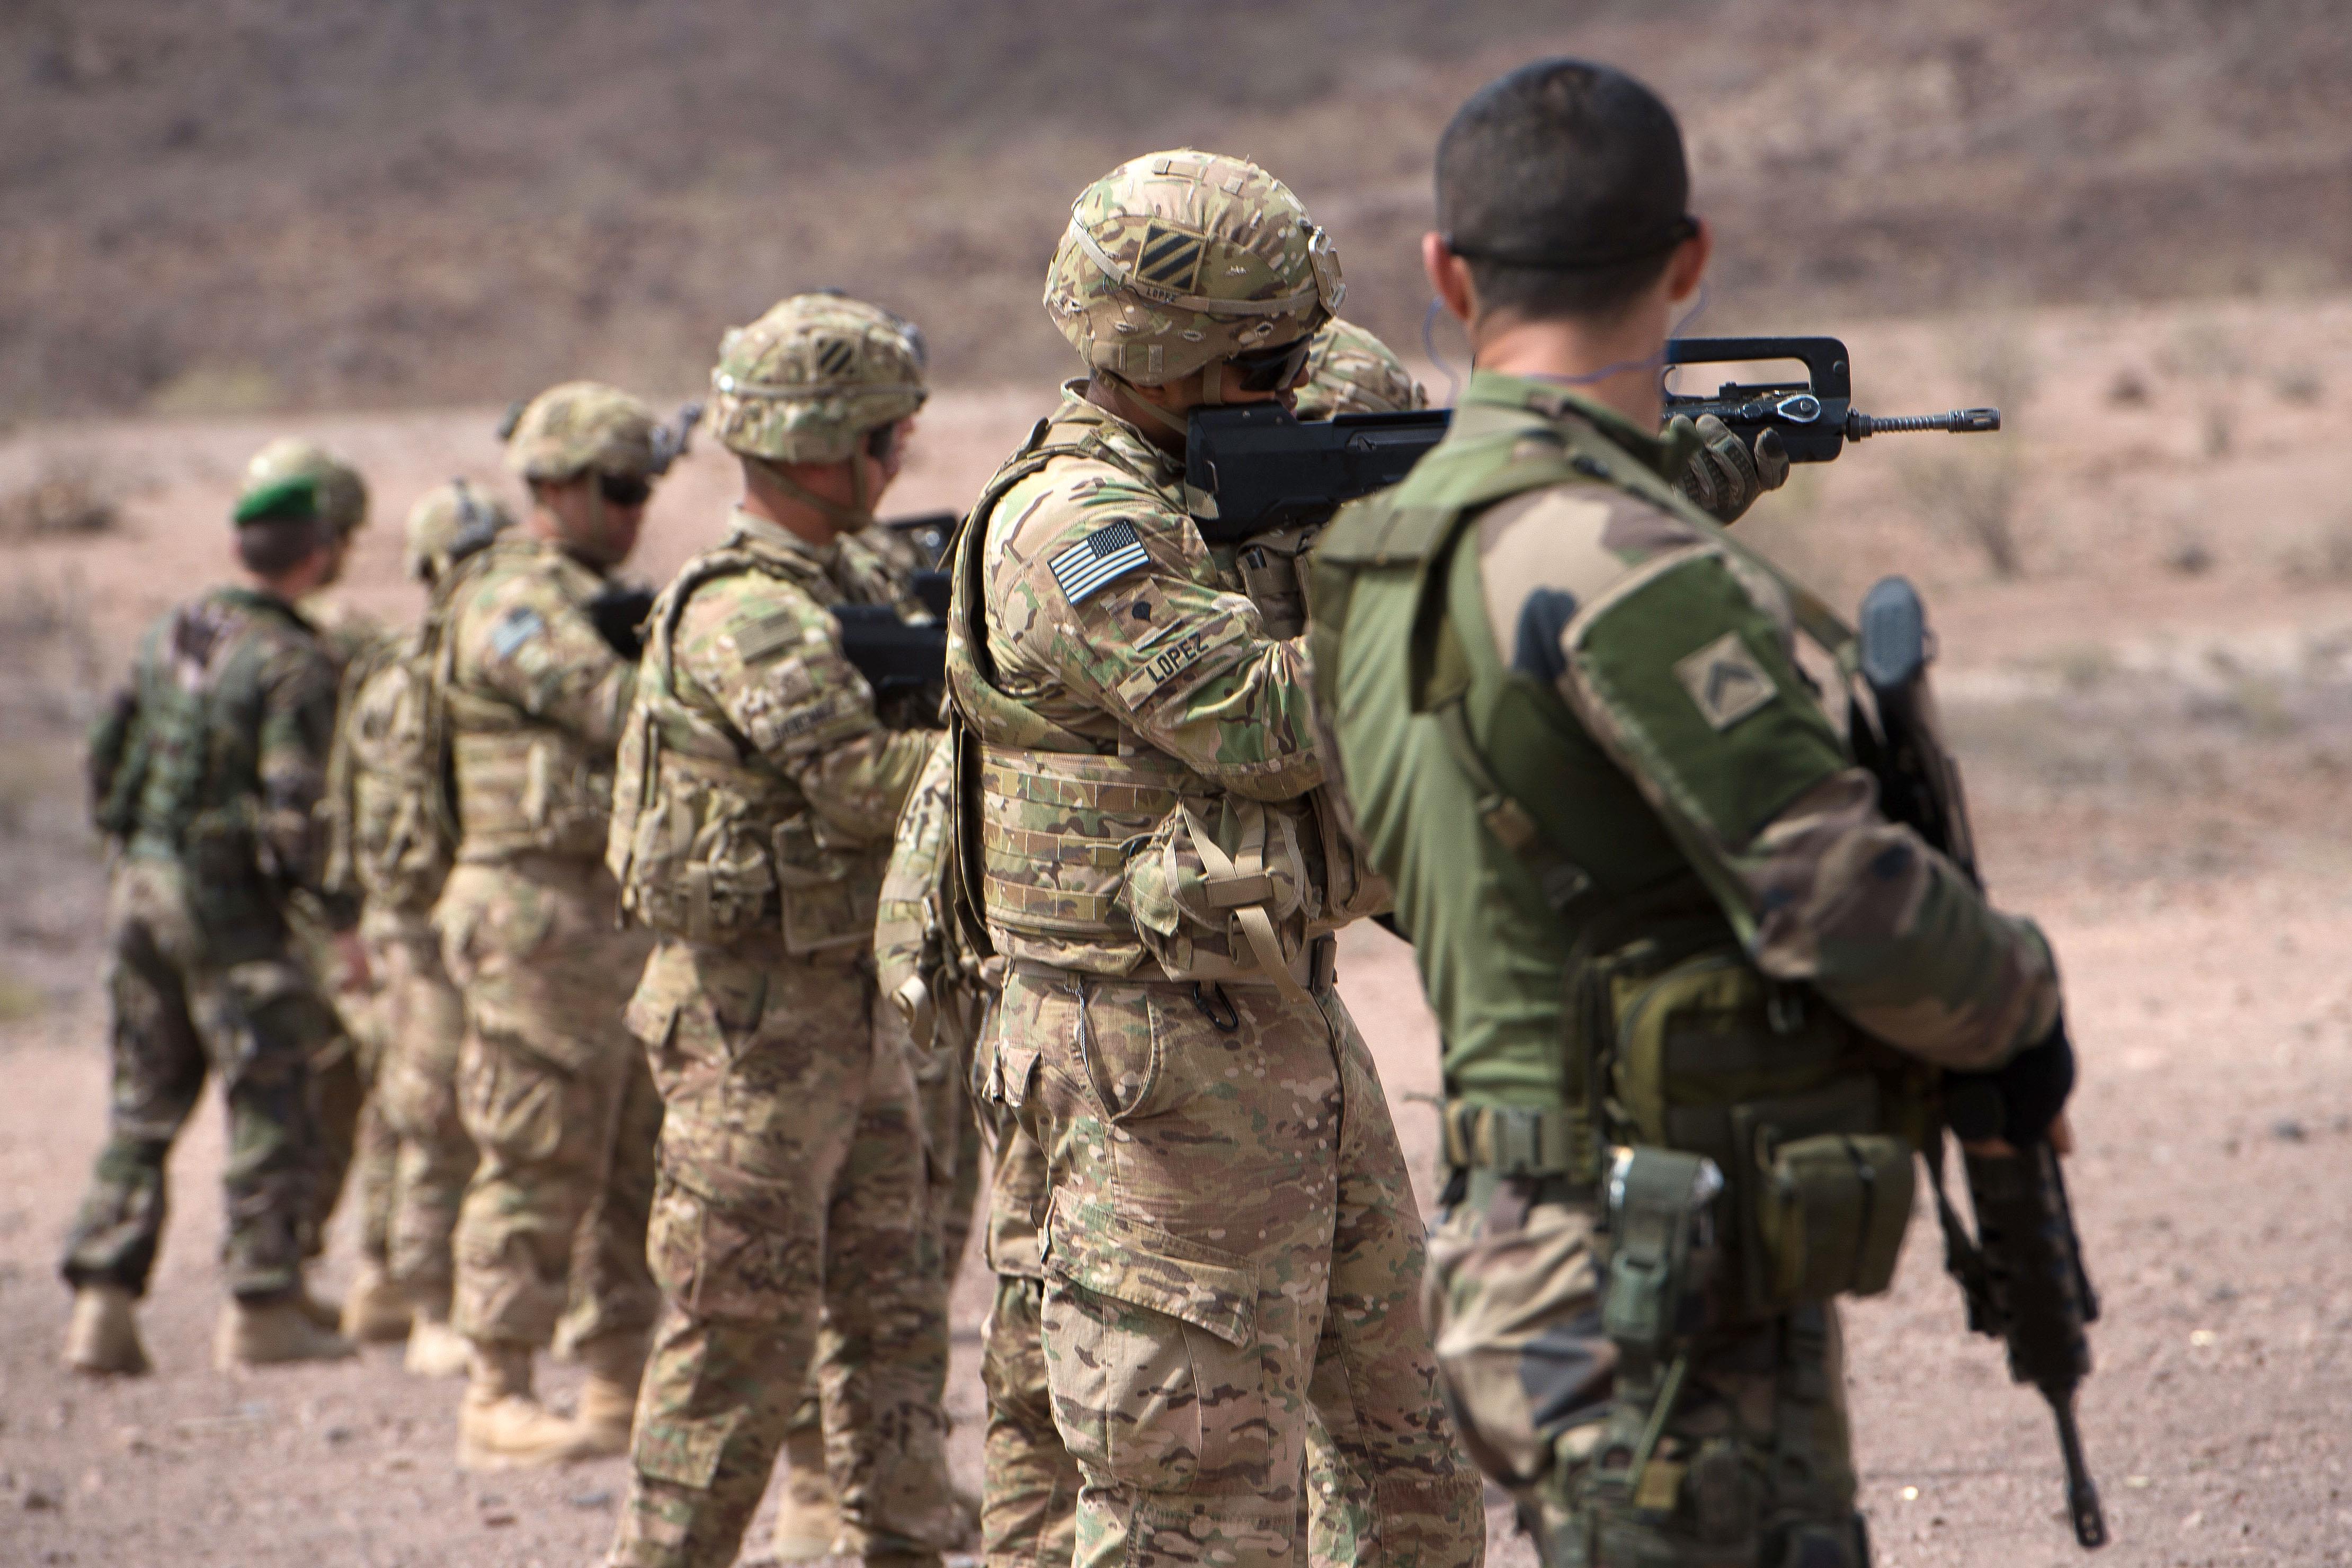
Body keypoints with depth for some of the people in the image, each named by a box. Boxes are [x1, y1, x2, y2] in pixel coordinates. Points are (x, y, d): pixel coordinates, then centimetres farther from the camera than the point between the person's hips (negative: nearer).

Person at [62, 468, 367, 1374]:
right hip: (226, 902, -7)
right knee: (272, 1108, 3)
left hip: (138, 885, 7)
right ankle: (263, 1312, 5)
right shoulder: (292, 663, -14)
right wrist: (340, 918, -12)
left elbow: (107, 762, 14)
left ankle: (103, 1304, 5)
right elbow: (290, 808, -20)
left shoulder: (171, 636, 9)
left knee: (143, 1105, 12)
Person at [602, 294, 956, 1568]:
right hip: (752, 1019, -9)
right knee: (741, 1337, -4)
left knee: (893, 1318, 13)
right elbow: (868, 784, -24)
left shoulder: (848, 584, 12)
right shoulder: (747, 613, -19)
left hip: (851, 1009, 9)